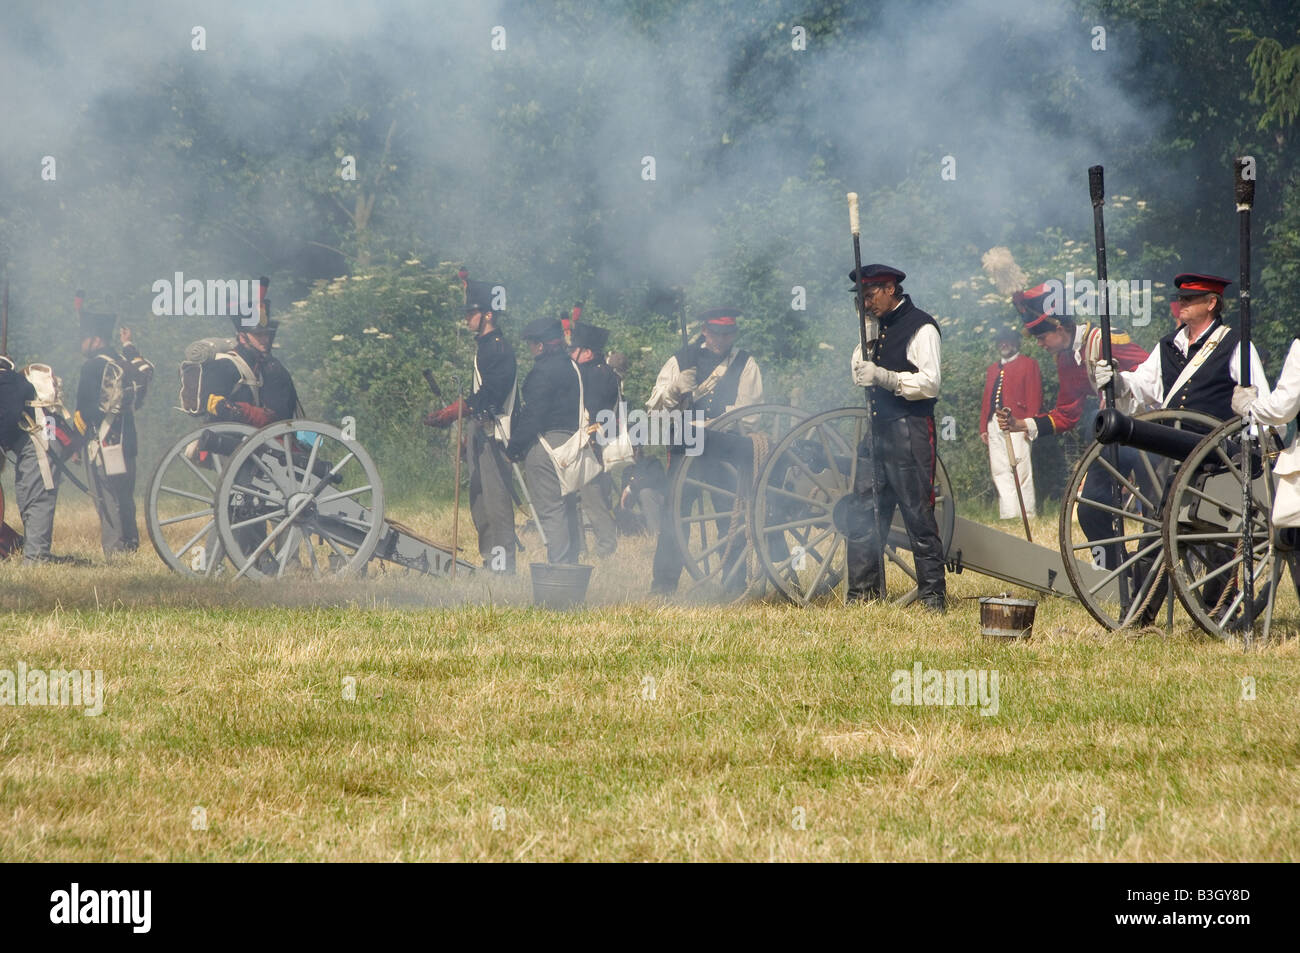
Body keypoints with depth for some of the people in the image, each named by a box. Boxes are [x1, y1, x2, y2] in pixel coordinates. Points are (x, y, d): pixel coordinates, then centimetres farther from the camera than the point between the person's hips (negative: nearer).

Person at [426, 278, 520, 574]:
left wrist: (450, 414, -33)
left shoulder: (499, 348, -12)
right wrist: (468, 437, 23)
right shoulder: (484, 347, 19)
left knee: (495, 498, -12)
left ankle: (502, 564, -13)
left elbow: (489, 393, -24)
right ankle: (490, 560, 17)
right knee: (480, 501, 12)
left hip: (493, 432, -11)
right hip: (480, 431, 11)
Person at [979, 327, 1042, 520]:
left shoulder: (1028, 365, 6)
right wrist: (983, 428, 13)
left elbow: (1034, 396, -2)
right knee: (1000, 471, 1)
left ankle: (1026, 514, -9)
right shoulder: (992, 370, 25)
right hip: (995, 425, 7)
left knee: (1020, 469, -9)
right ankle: (1008, 514, 1)